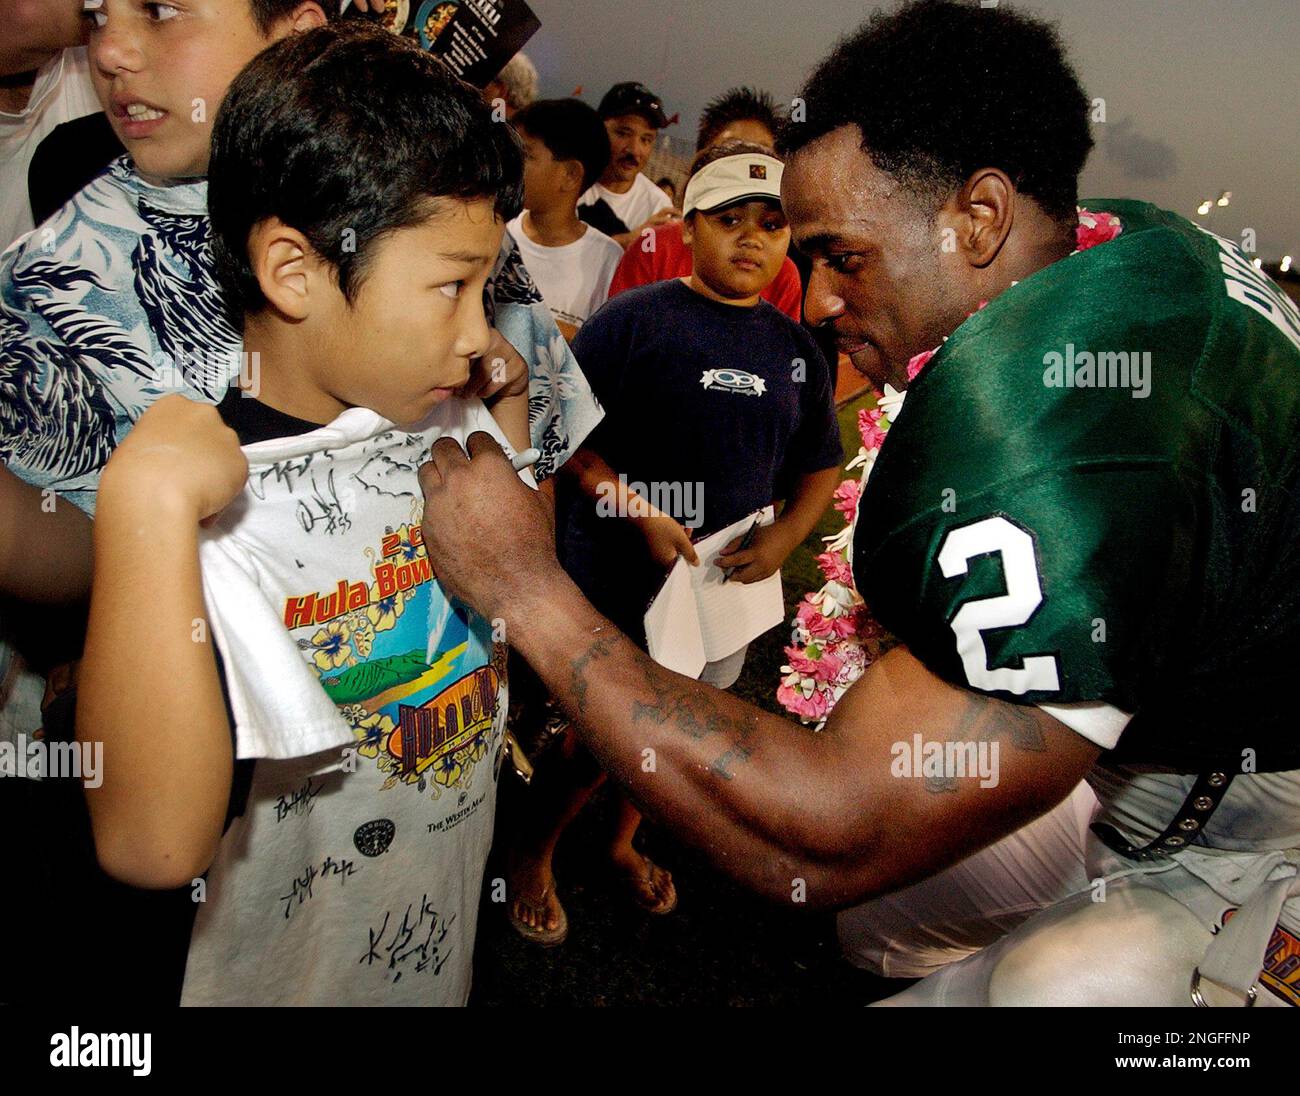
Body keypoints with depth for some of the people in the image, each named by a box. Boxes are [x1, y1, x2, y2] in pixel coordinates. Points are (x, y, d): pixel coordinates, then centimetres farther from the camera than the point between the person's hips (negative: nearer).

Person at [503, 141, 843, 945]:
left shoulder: (796, 349, 5)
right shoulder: (638, 318, -11)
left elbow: (821, 465, 12)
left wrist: (786, 535, -6)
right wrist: (642, 515, -20)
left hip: (729, 577, 6)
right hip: (622, 573, -5)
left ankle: (624, 842, 47)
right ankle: (533, 855, 32)